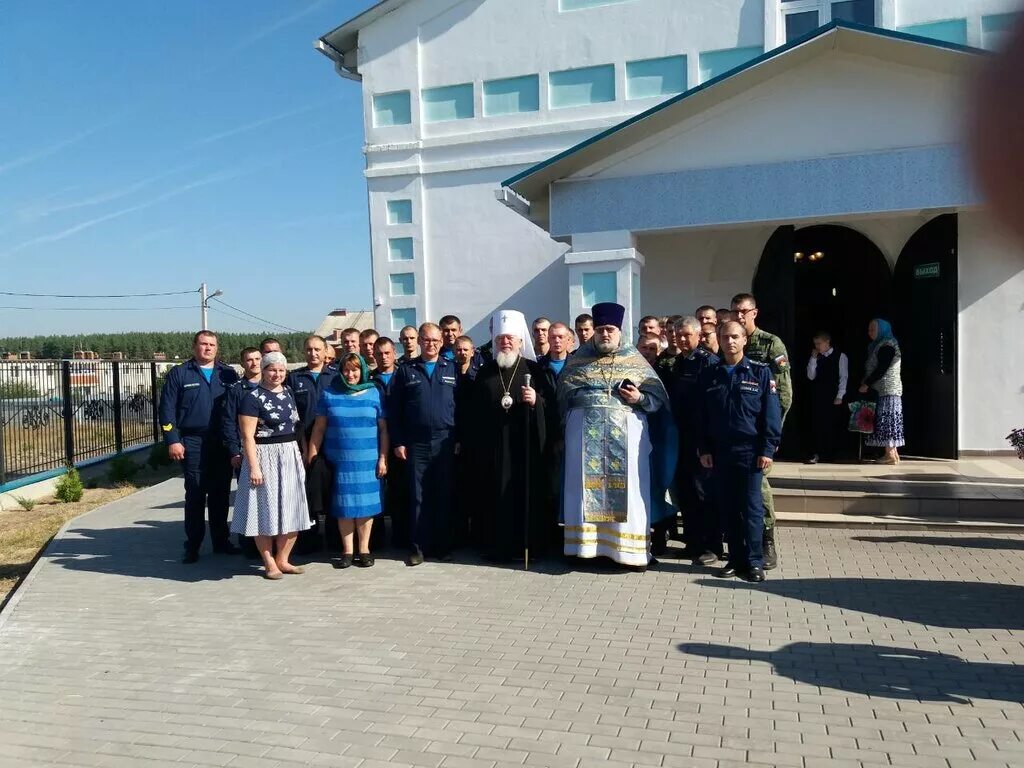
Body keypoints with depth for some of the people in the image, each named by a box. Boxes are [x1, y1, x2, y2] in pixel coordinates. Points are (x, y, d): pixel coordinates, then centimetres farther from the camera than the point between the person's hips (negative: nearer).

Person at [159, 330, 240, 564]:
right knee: (195, 494, 1)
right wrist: (172, 441, -8)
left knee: (221, 494, 8)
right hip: (193, 443, -2)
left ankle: (221, 541, 18)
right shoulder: (179, 374, 4)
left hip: (223, 443, 2)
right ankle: (192, 546, 9)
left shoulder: (228, 374, 11)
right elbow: (167, 409, 0)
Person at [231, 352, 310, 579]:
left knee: (291, 511, 9)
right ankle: (269, 563, 15)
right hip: (265, 459, -6)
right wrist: (254, 467, -18)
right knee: (265, 511, 2)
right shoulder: (252, 398, -9)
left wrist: (301, 454, 12)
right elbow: (248, 436, -13)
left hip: (291, 458, 6)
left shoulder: (288, 393, 10)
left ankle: (282, 560, 22)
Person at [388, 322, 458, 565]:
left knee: (444, 495, 5)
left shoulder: (452, 369, 8)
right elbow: (395, 410, 5)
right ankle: (418, 547, 10)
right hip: (416, 443, 0)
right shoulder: (406, 371, 7)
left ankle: (442, 545, 15)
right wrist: (398, 442, -1)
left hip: (445, 442, 0)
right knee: (418, 496, 3)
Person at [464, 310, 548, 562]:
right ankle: (496, 546, 11)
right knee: (495, 495, 2)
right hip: (491, 446, 2)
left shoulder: (533, 369, 6)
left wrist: (536, 401, -18)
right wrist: (471, 447, 4)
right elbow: (473, 412, 9)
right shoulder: (485, 372, 11)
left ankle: (526, 545, 9)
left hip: (525, 444, -2)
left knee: (526, 492, -1)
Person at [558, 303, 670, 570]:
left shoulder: (635, 359, 8)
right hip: (585, 430, 1)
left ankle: (628, 547, 7)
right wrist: (584, 397, -5)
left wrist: (639, 398, -11)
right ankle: (587, 544, 9)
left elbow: (658, 396, 6)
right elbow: (563, 395, 11)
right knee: (587, 485, 1)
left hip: (626, 431, 0)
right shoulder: (579, 359, 10)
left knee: (626, 487, -1)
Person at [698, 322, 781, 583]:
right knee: (727, 507, 7)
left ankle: (754, 562, 8)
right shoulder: (709, 375, 9)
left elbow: (771, 414, -3)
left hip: (750, 451, -3)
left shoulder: (760, 372, -1)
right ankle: (735, 559, 16)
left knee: (752, 507, 0)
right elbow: (703, 416, 11)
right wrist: (704, 449, 4)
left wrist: (767, 449, -9)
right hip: (720, 452, 3)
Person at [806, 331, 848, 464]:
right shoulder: (816, 358, 10)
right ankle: (816, 454, -4)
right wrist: (813, 358, -4)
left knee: (831, 426, 2)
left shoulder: (840, 357, -1)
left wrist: (839, 396, -10)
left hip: (833, 398, -3)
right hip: (818, 397, 3)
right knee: (817, 425, -3)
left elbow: (844, 377, -4)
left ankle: (829, 454, 10)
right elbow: (811, 376, 4)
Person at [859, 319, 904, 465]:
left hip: (888, 390, -10)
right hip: (882, 390, 10)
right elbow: (874, 369, 18)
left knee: (886, 420, -8)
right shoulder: (879, 346, 17)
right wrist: (866, 382, 6)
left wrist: (866, 384, -14)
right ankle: (893, 453, 12)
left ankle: (890, 455, -7)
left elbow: (881, 369, -18)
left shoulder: (887, 347, -12)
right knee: (890, 420, 9)